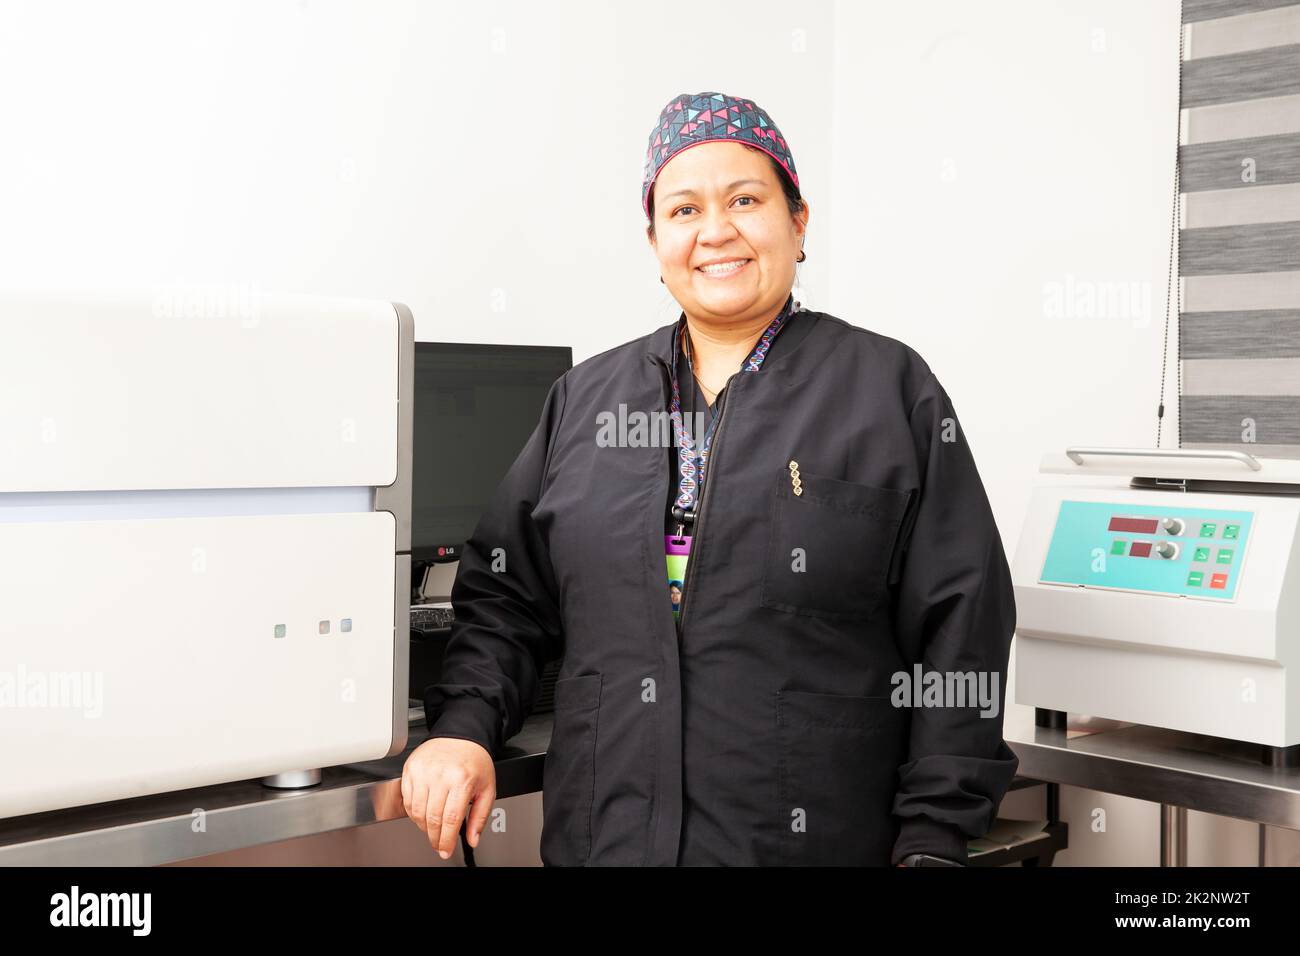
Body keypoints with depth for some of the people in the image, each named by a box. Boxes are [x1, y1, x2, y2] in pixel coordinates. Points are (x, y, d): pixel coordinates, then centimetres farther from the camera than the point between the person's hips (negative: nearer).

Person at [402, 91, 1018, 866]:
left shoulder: (892, 391, -2)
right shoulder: (586, 399, 9)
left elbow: (960, 634, -5)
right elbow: (508, 597, 12)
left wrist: (934, 844, -9)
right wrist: (465, 728, -5)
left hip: (813, 842, -3)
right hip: (599, 836, 3)